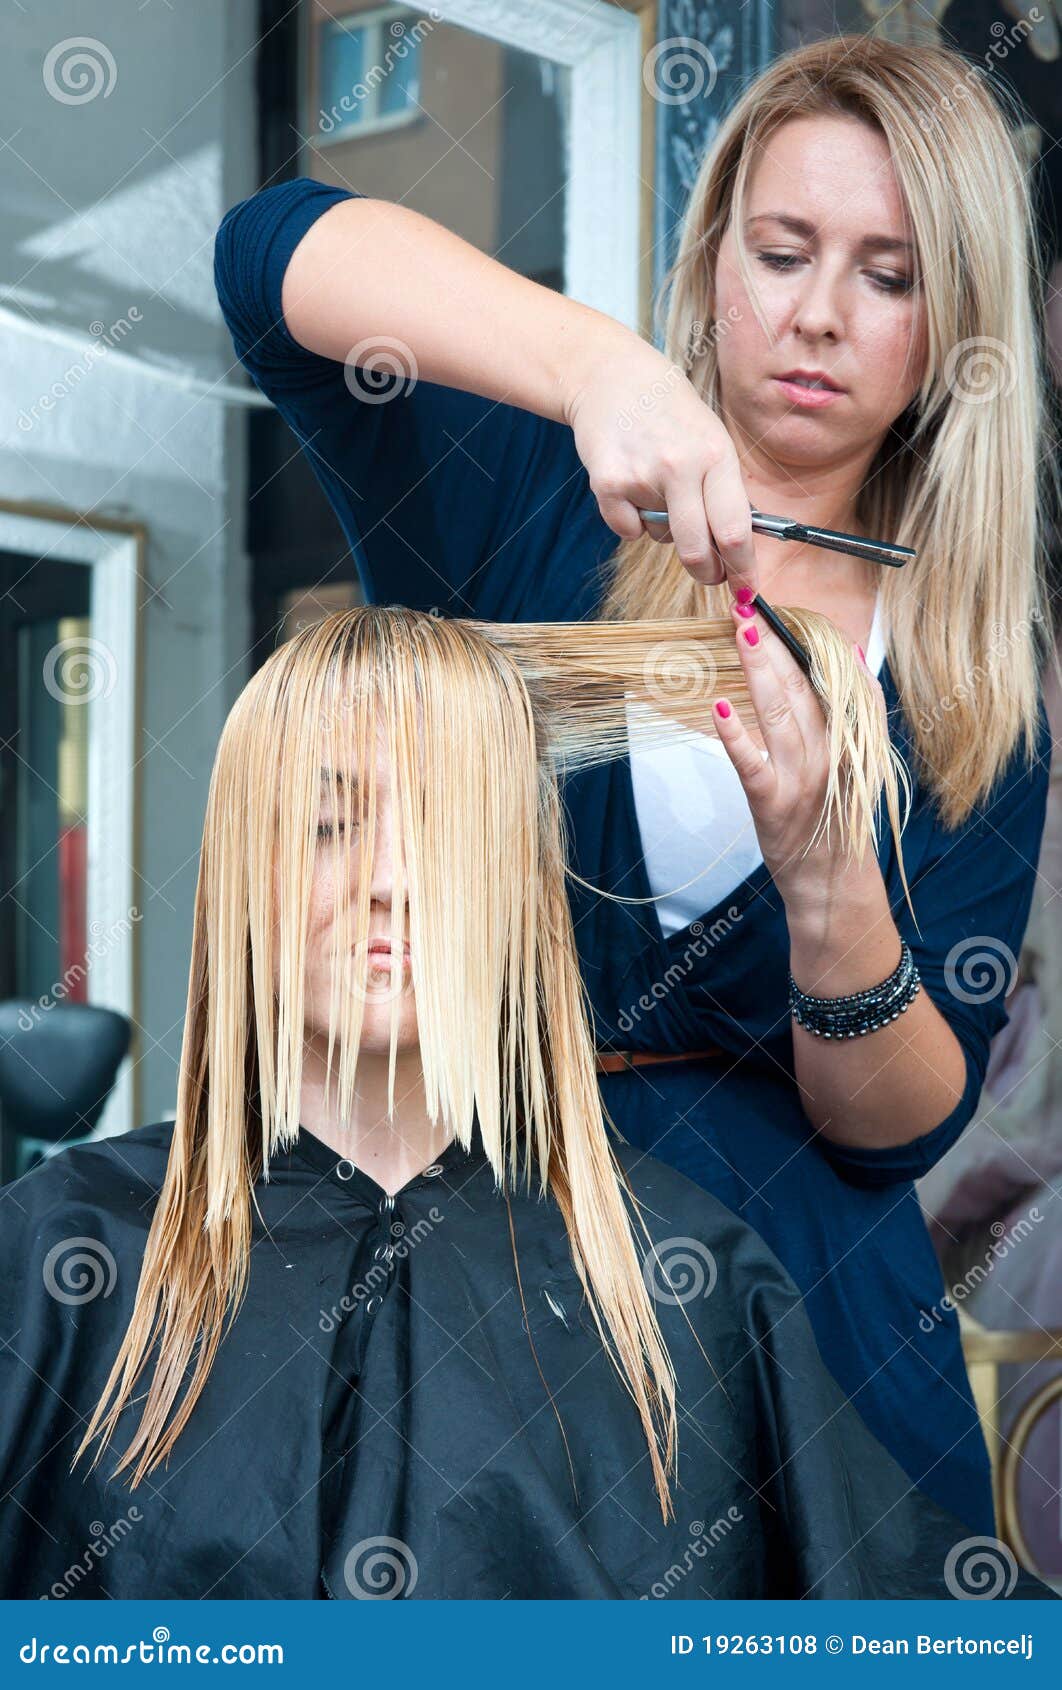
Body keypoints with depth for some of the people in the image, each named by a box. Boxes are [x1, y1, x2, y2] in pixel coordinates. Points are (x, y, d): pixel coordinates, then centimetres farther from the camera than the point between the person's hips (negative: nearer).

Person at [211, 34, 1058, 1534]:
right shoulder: (528, 492, -3)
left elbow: (901, 1131, -4)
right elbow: (276, 250, -19)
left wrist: (831, 889, -25)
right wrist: (596, 362, -35)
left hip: (778, 1273, 2)